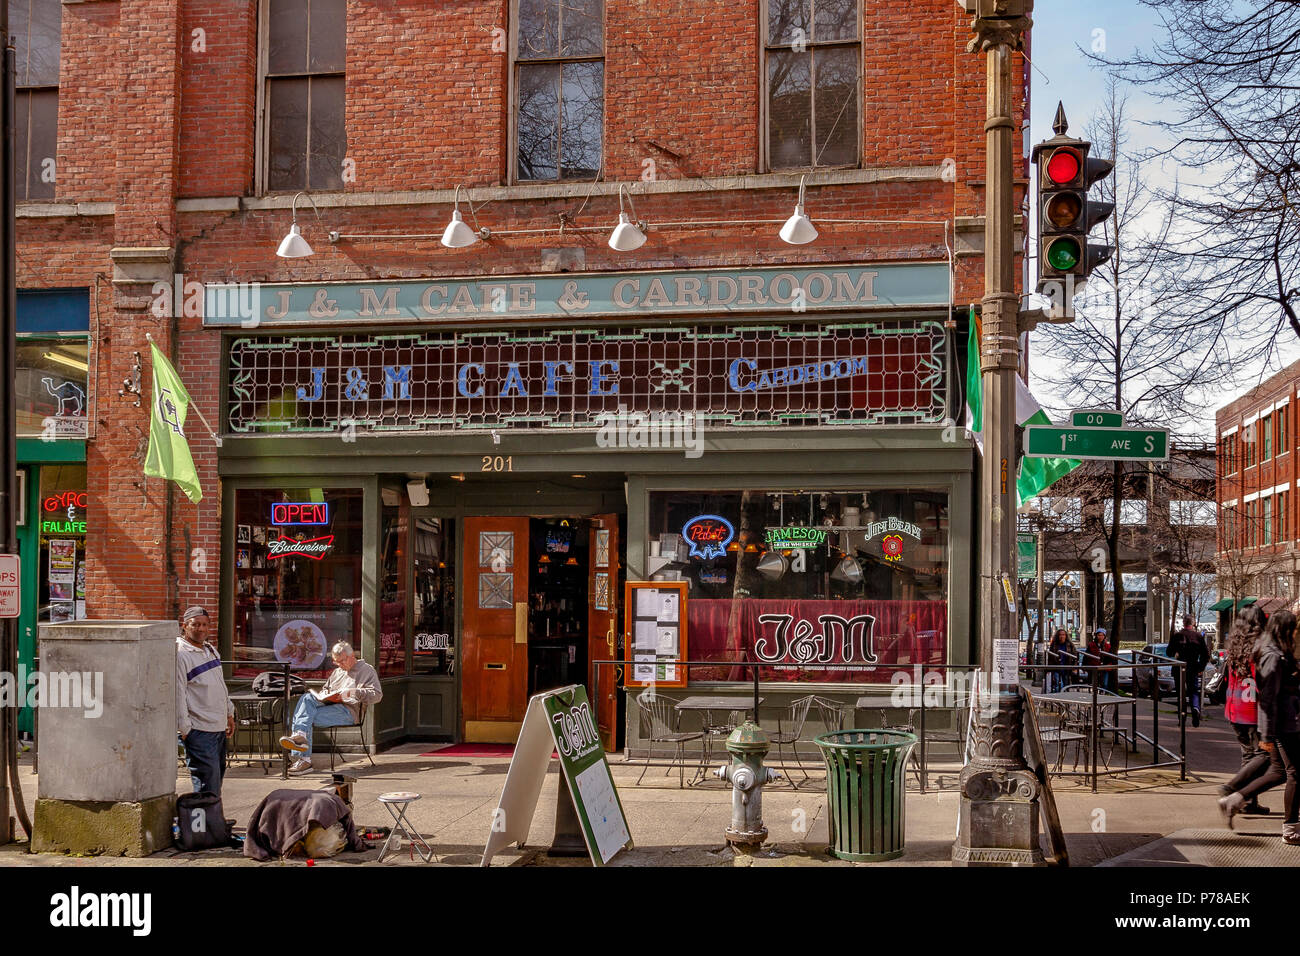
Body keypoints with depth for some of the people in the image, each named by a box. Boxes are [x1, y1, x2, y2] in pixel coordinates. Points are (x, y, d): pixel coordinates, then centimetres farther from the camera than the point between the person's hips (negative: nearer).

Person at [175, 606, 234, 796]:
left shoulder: (211, 650, 14)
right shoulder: (179, 654, -13)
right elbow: (178, 695, -15)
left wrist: (229, 713, 23)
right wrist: (185, 729, -16)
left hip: (219, 727, 9)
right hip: (199, 731, -9)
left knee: (218, 774, 14)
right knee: (208, 783, -11)